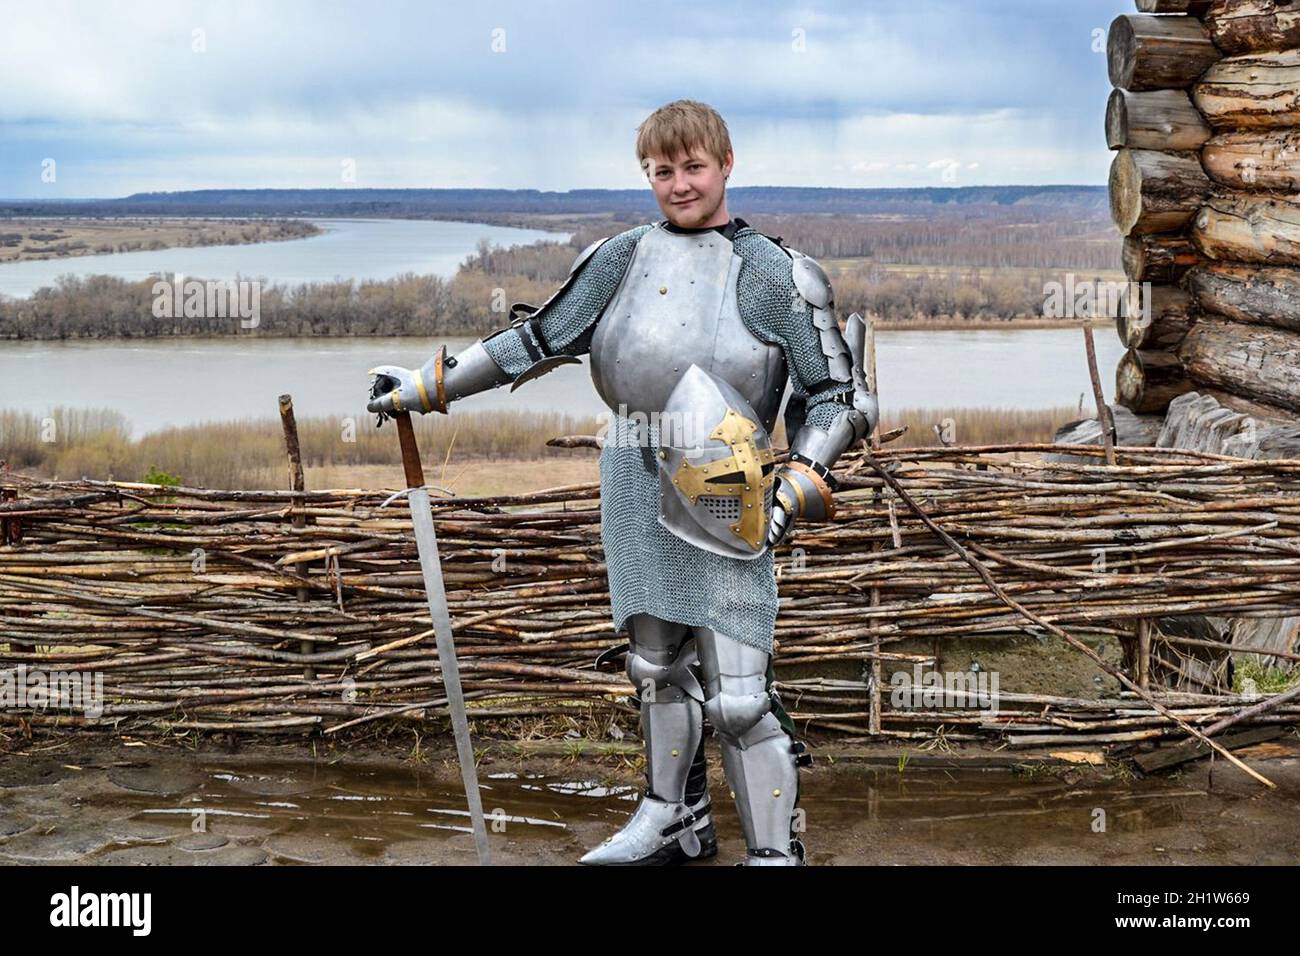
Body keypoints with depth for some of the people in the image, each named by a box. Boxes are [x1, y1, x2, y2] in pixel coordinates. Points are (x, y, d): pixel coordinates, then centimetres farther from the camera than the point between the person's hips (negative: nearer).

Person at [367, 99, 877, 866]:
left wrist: (799, 484, -14)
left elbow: (839, 393, 1)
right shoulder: (621, 259, 9)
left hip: (723, 500, -4)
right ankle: (676, 822, 33)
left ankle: (775, 850, 6)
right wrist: (427, 387, 15)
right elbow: (537, 341, 16)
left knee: (738, 693, -8)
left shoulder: (777, 274, -2)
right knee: (656, 663, 15)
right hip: (634, 489, 5)